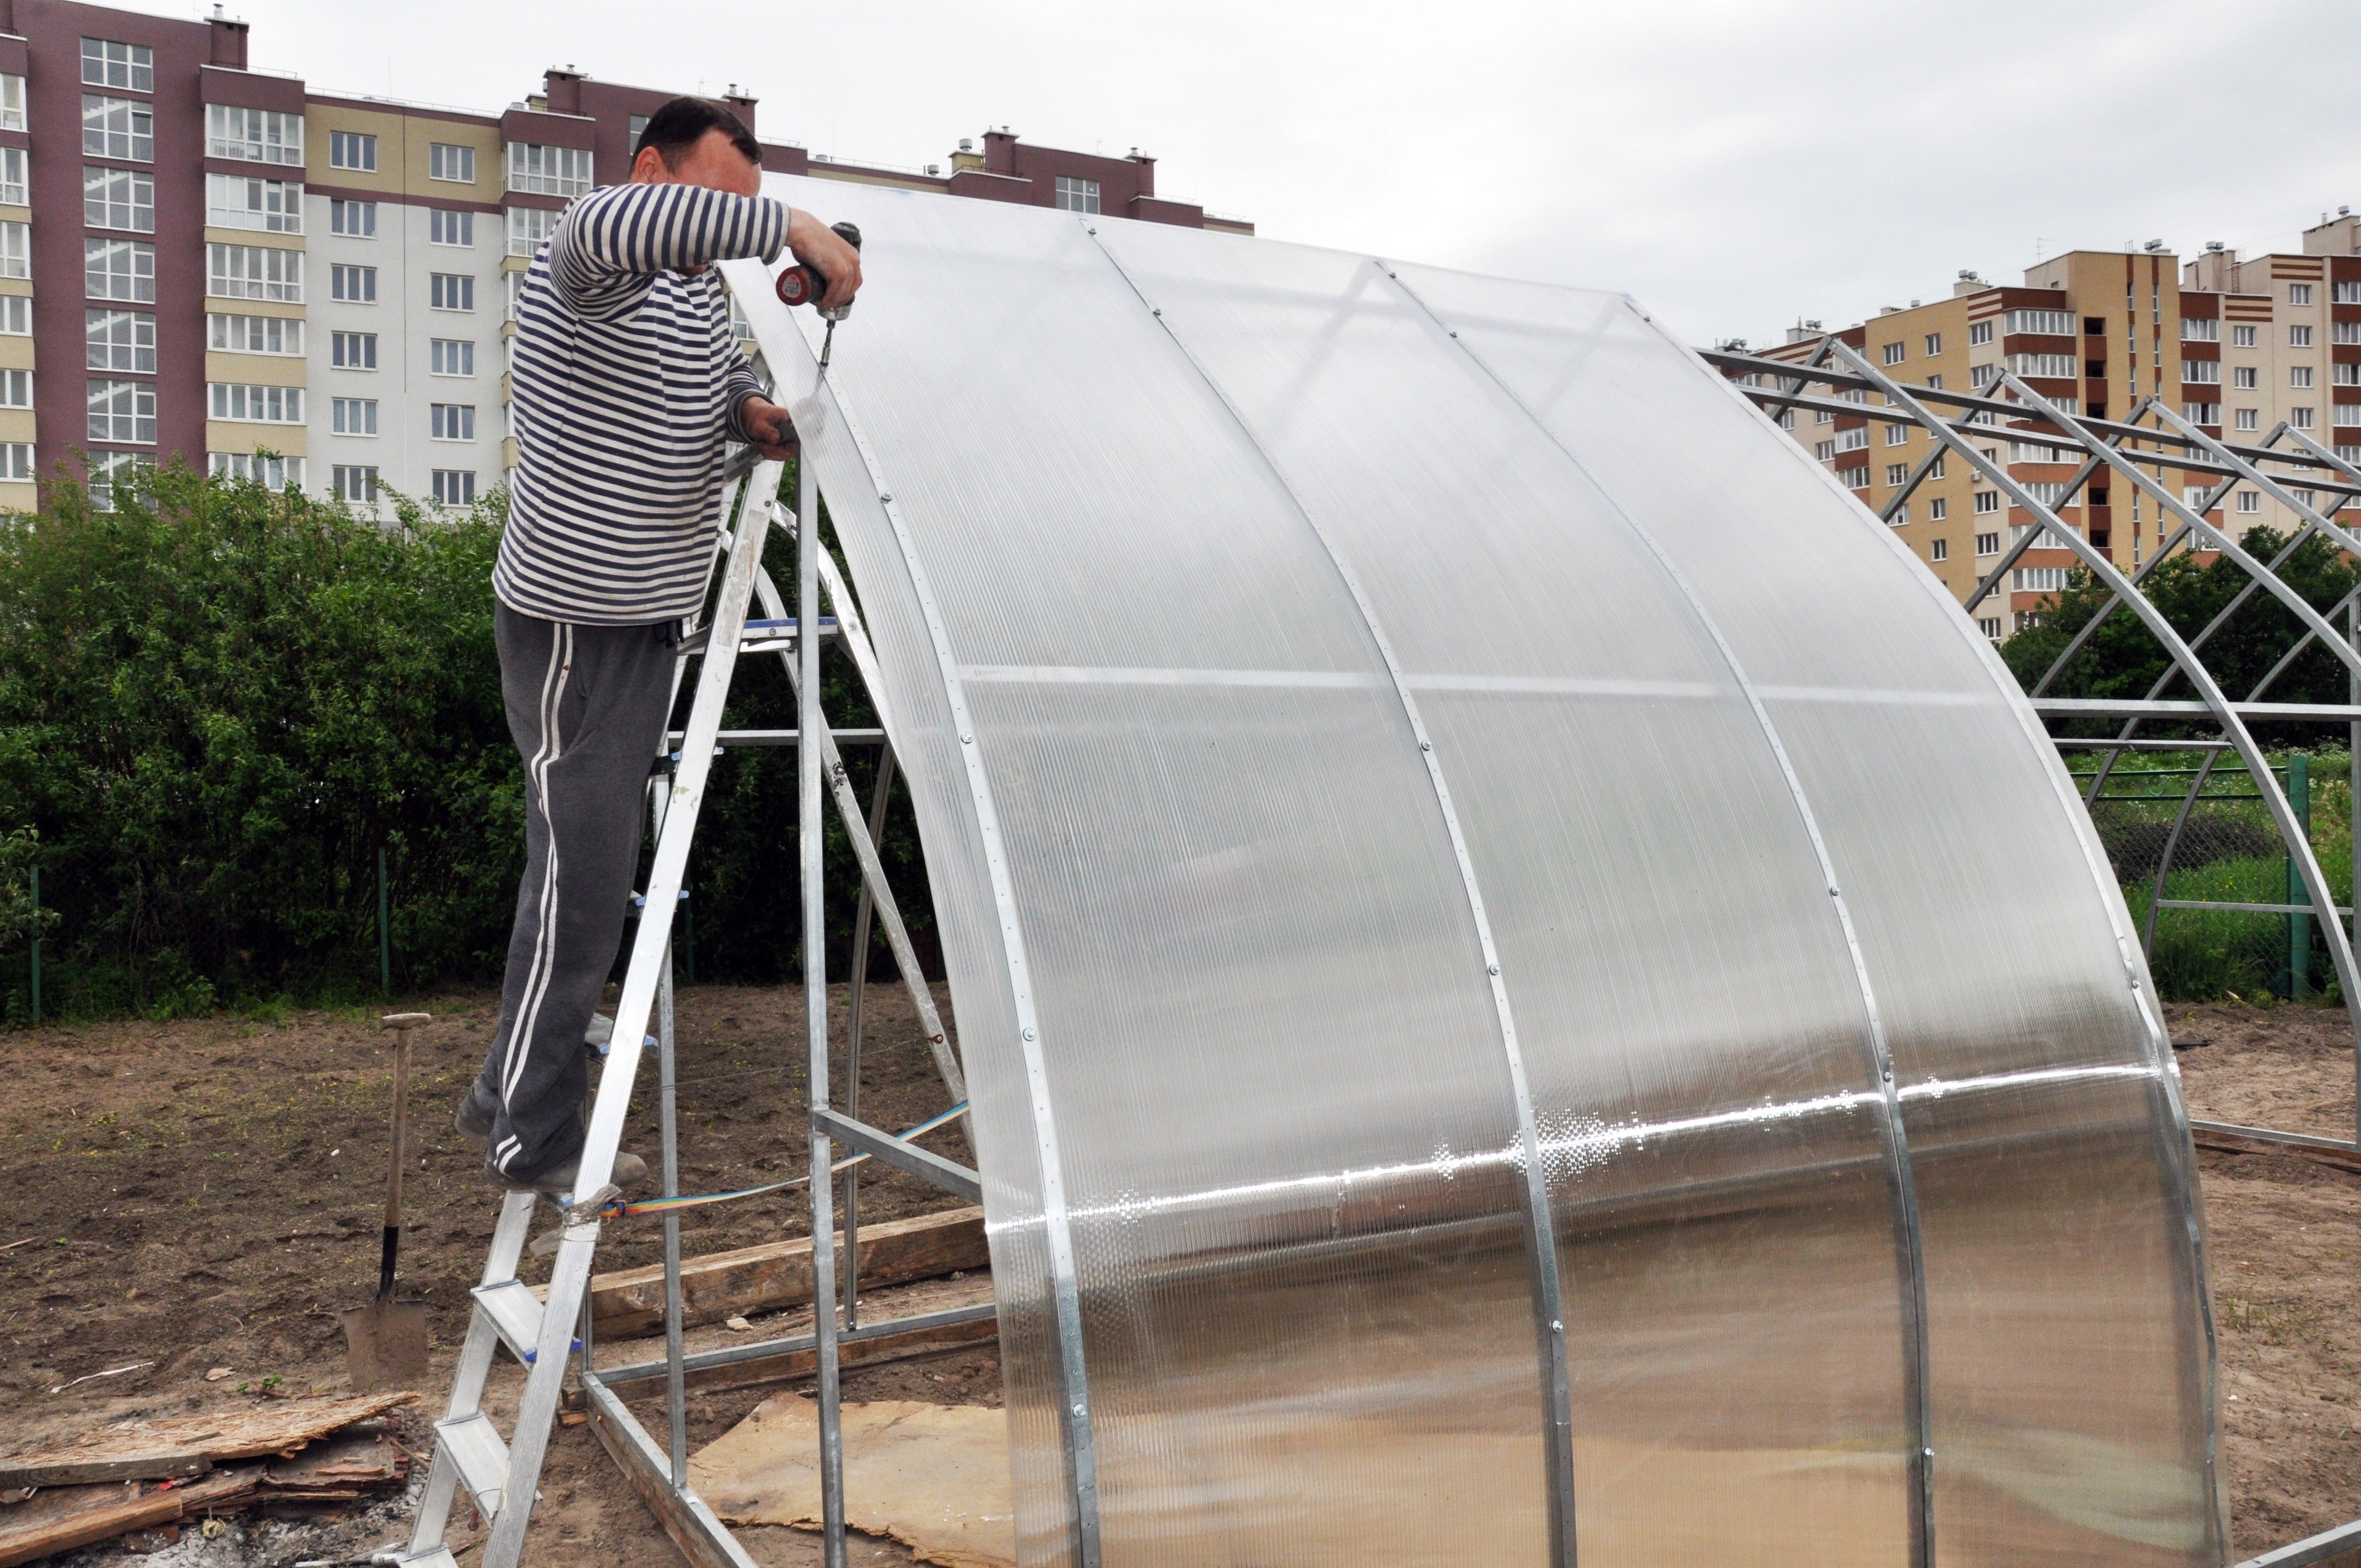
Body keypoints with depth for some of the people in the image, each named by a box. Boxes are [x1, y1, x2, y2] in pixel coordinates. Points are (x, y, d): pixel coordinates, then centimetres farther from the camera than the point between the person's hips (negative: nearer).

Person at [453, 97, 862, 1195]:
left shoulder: (702, 284, 11)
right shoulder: (584, 268, -17)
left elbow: (724, 377, 26)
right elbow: (611, 224, -41)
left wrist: (755, 413, 2)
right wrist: (792, 226, -39)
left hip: (649, 616, 9)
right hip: (571, 620, -9)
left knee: (592, 868, 17)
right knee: (581, 877, -5)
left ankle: (508, 1096, 31)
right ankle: (532, 1144, 8)